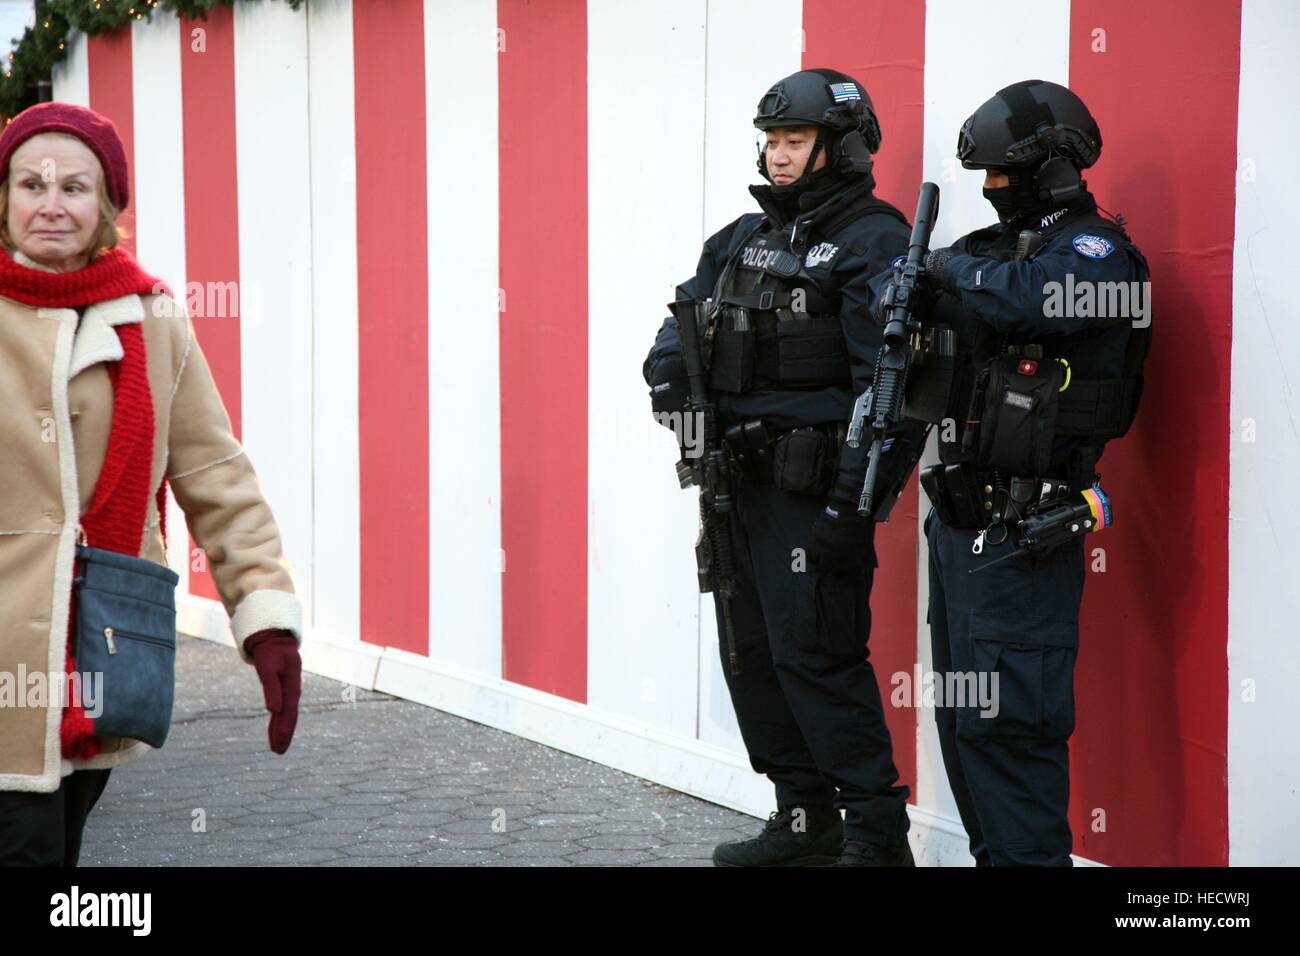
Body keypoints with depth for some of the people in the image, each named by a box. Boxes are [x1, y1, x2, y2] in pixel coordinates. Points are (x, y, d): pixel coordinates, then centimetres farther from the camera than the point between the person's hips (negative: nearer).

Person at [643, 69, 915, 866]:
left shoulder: (872, 242, -9)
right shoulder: (745, 238, 15)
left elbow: (882, 382, -16)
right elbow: (686, 315, 22)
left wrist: (850, 504, -21)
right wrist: (669, 374, -2)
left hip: (810, 490, -8)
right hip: (738, 478, 9)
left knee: (815, 658, -10)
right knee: (750, 652, 12)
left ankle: (878, 835, -1)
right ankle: (807, 818, 23)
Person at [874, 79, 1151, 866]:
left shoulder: (1097, 254, -11)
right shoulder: (998, 244, 15)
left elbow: (1027, 295, -32)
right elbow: (889, 286, 14)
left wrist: (954, 271, -15)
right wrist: (905, 290, -9)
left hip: (1019, 535, -9)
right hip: (963, 521, 9)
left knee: (1004, 722, -12)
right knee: (962, 719, 15)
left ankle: (1032, 856, -7)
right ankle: (996, 855, 24)